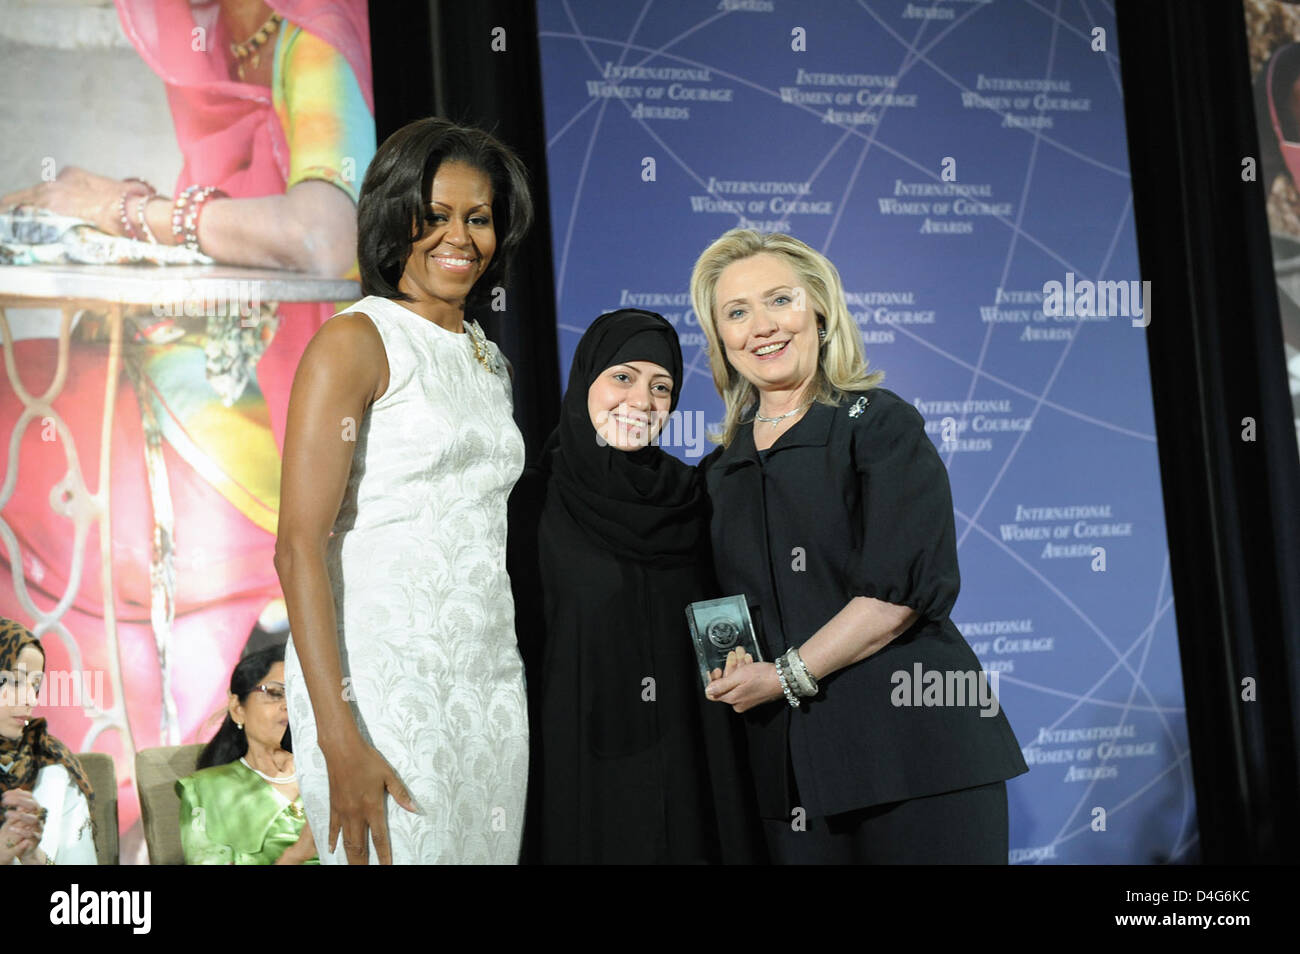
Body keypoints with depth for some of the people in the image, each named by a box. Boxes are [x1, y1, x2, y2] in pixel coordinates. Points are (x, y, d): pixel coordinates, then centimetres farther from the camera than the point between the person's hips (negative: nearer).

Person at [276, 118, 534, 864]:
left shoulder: (489, 359, 16)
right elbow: (300, 547, -13)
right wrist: (340, 739, -20)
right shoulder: (355, 342, -6)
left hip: (492, 683, 7)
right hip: (385, 682, -6)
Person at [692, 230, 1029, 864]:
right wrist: (733, 679, 2)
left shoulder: (878, 422, -2)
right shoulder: (722, 470, 14)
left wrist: (786, 675, -12)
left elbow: (908, 586, -13)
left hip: (912, 745, -4)